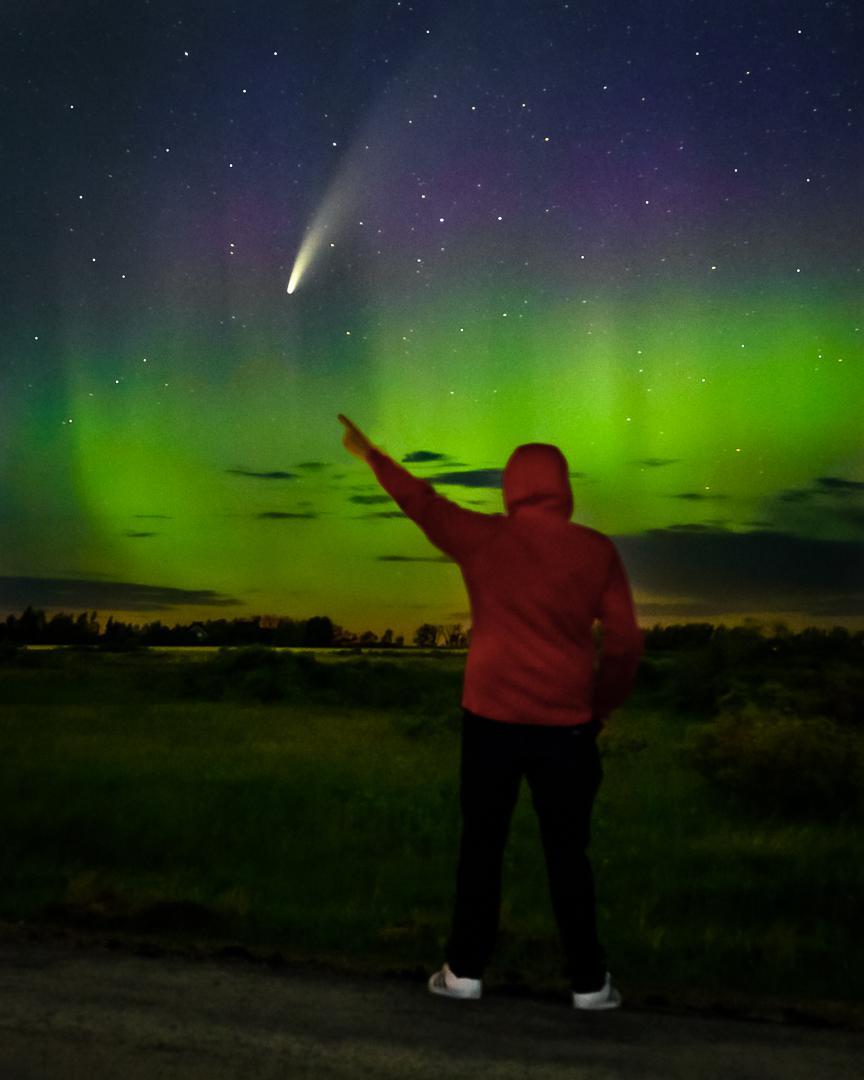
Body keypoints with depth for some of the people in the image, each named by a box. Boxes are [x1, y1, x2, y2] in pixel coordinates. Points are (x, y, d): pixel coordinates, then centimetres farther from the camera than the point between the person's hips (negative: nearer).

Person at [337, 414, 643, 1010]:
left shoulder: (482, 537, -2)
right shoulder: (597, 550, -3)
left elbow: (419, 500, 13)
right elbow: (624, 642, -2)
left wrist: (370, 454, 29)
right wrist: (602, 708, 13)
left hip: (492, 716, 0)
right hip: (565, 722, 0)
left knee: (482, 844, 12)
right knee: (567, 852, 9)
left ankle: (466, 970, 17)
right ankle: (588, 981, 13)